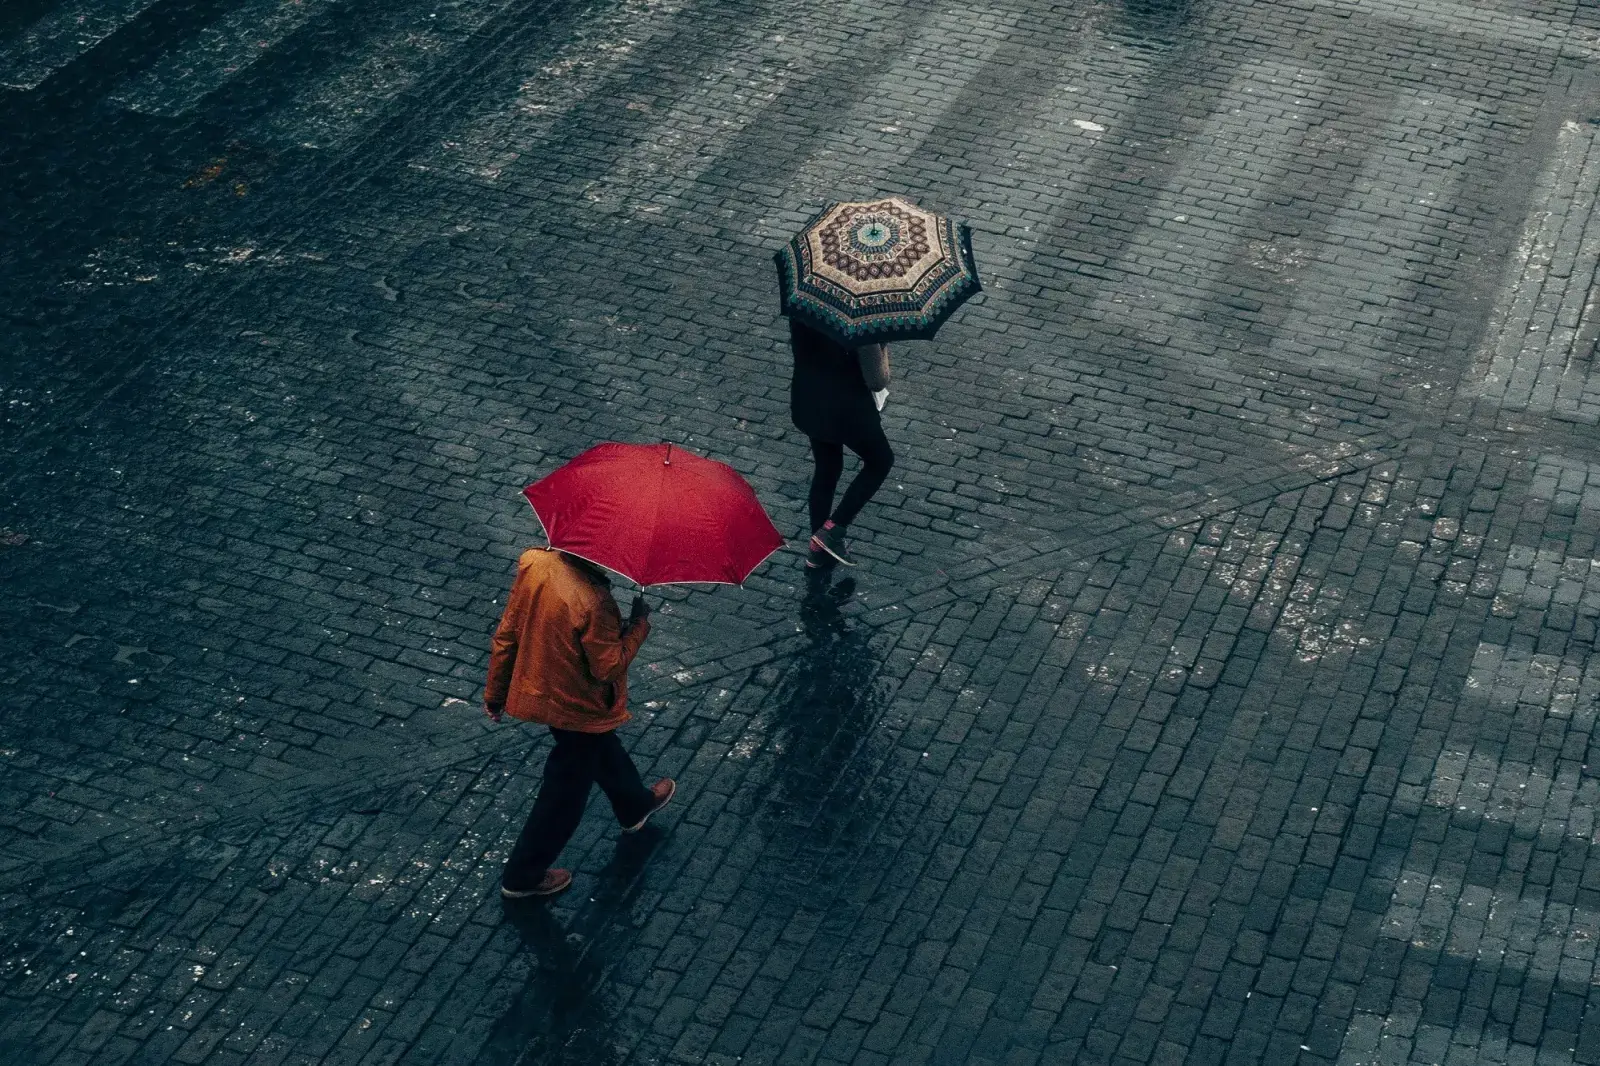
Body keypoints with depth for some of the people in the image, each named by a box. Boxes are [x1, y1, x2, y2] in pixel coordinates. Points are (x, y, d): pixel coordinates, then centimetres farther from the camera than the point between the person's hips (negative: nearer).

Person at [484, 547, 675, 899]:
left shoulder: (534, 562, -17)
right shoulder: (593, 601, -37)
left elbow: (507, 633, -6)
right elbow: (608, 666, -25)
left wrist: (495, 691, 7)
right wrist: (639, 624, -10)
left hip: (536, 690, 8)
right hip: (578, 708, -8)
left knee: (604, 748, 34)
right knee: (565, 791, 16)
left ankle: (635, 806, 61)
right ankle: (523, 876, 30)